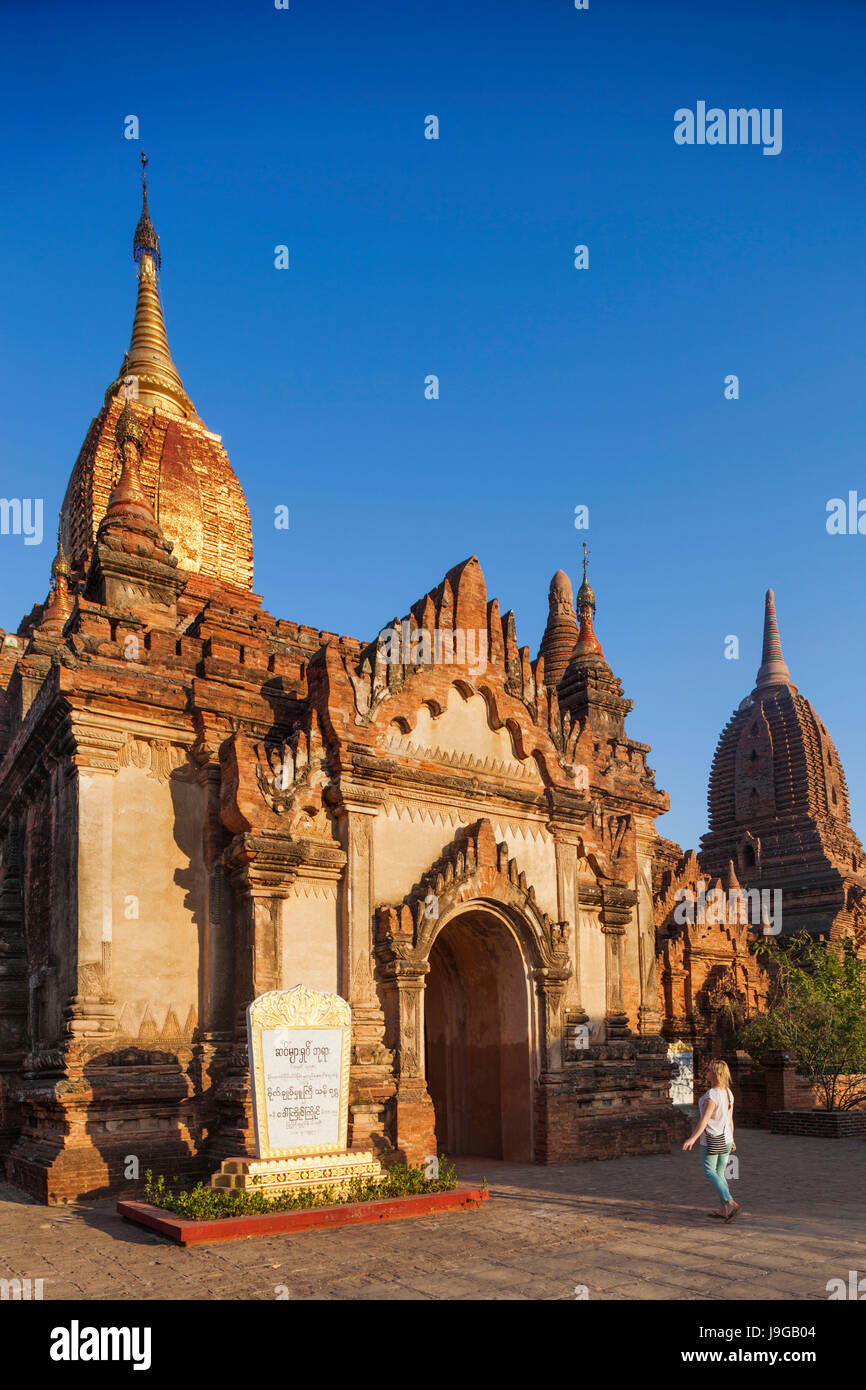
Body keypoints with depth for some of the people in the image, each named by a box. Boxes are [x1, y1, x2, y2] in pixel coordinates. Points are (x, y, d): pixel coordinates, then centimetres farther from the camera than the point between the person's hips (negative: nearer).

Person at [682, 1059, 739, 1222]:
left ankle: (730, 1203, -17)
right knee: (719, 1173, 14)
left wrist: (693, 1137, -27)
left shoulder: (711, 1094, -20)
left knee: (709, 1172, -2)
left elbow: (705, 1118, -25)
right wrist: (731, 1139, 21)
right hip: (725, 1138, 8)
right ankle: (725, 1210, 14)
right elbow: (730, 1118, 12)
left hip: (712, 1139, -8)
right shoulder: (728, 1092, 4)